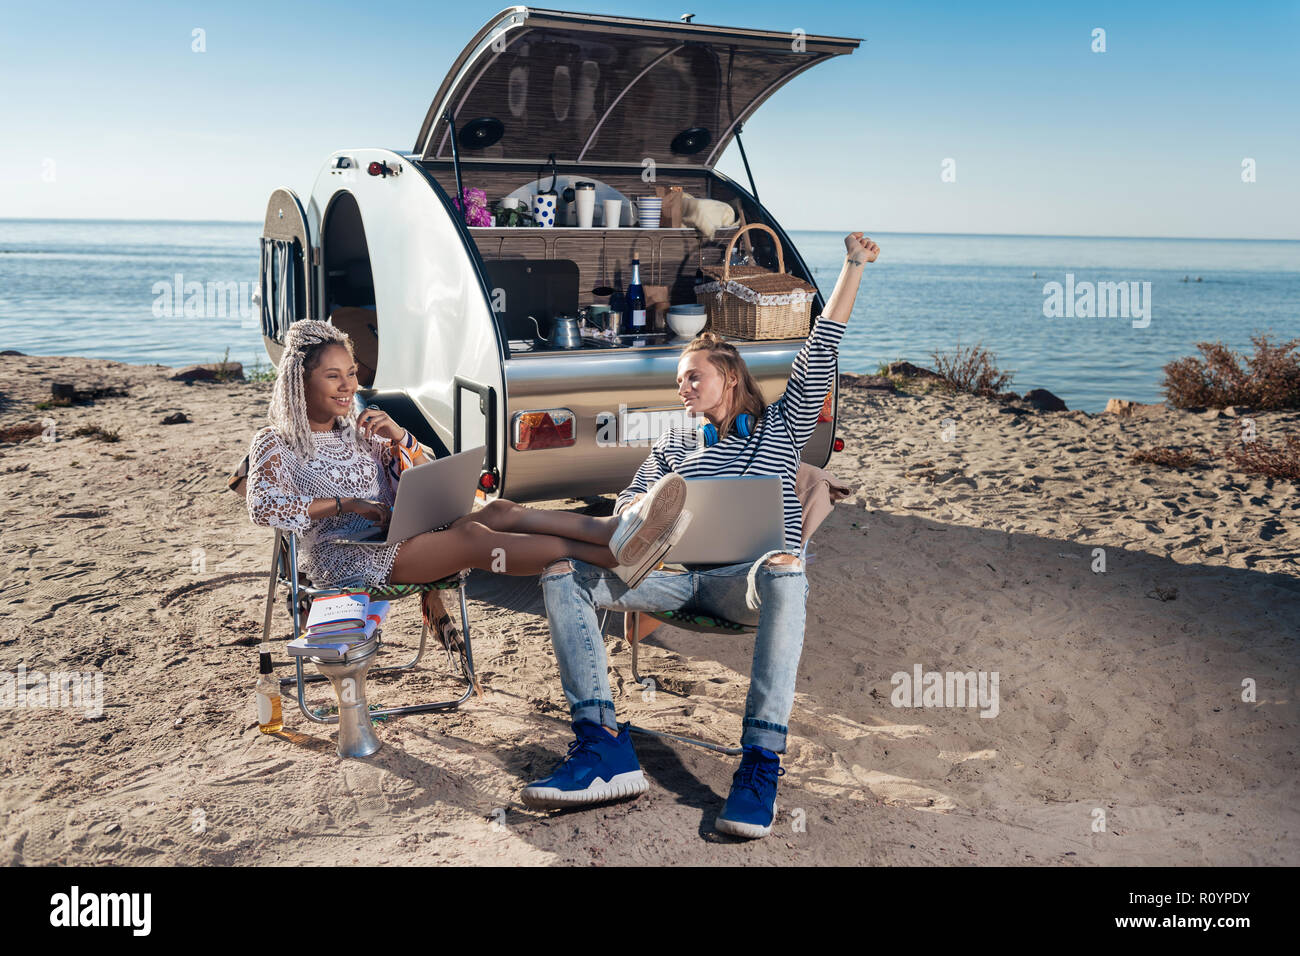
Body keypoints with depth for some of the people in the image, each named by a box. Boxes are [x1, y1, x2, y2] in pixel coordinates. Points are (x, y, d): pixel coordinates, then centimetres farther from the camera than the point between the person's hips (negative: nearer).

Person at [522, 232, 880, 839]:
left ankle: (761, 762, -41)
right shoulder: (675, 443, 27)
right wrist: (642, 507, -8)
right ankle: (605, 749, -31)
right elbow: (629, 502, 17)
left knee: (784, 573, -42)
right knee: (562, 575, -20)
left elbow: (820, 350, 12)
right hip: (675, 572, 4)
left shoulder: (782, 426, 19)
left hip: (744, 577, -3)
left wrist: (854, 265, 9)